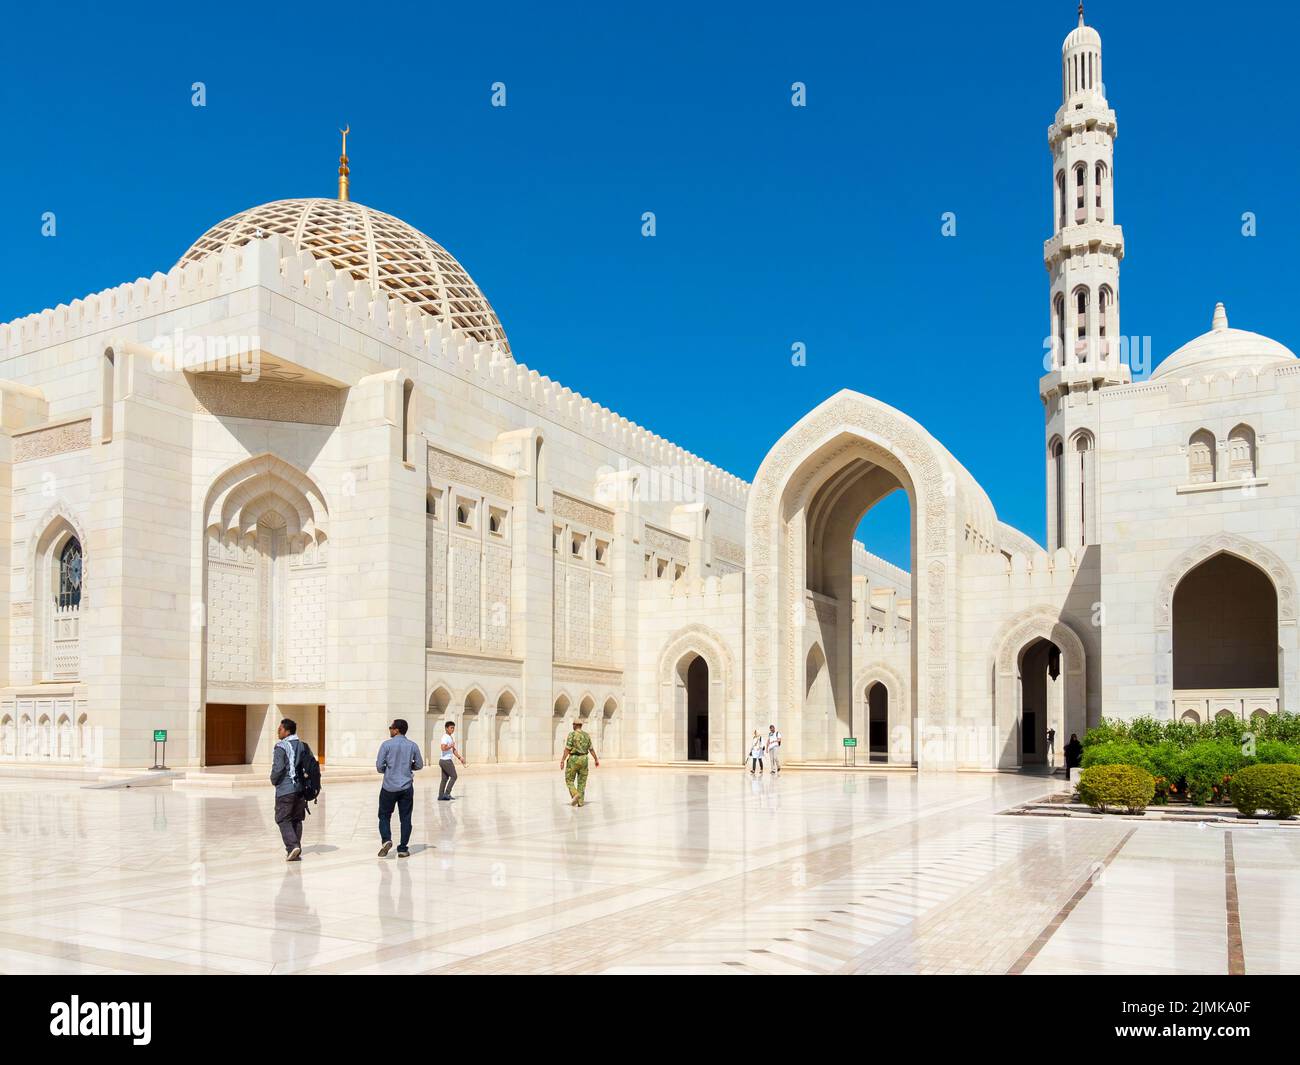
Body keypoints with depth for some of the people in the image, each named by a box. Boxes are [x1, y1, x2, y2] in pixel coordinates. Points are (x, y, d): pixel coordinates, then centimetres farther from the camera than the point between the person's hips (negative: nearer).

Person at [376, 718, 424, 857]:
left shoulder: (387, 744, -6)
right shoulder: (413, 746, 3)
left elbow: (379, 766, -6)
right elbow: (419, 765, 9)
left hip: (389, 787, -2)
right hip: (406, 787, 2)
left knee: (384, 815, 12)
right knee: (405, 818, 7)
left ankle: (386, 840, -8)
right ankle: (402, 849, 6)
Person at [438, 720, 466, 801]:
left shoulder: (451, 737, 18)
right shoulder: (445, 737, -13)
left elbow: (454, 750, 24)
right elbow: (443, 748, -27)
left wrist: (460, 758, 19)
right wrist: (451, 746, -15)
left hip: (447, 760, 9)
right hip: (446, 760, -9)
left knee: (445, 778, 9)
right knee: (453, 776, -7)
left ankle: (441, 796, 9)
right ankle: (446, 794, -8)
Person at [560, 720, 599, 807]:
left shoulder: (572, 734, -9)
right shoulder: (586, 735, 6)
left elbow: (567, 749, -14)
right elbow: (591, 749, 9)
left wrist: (562, 761, -13)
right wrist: (596, 759, 19)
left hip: (573, 759, -4)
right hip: (584, 759, 4)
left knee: (569, 780, 8)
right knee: (582, 782, 10)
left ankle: (575, 795, -15)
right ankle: (580, 802, 6)